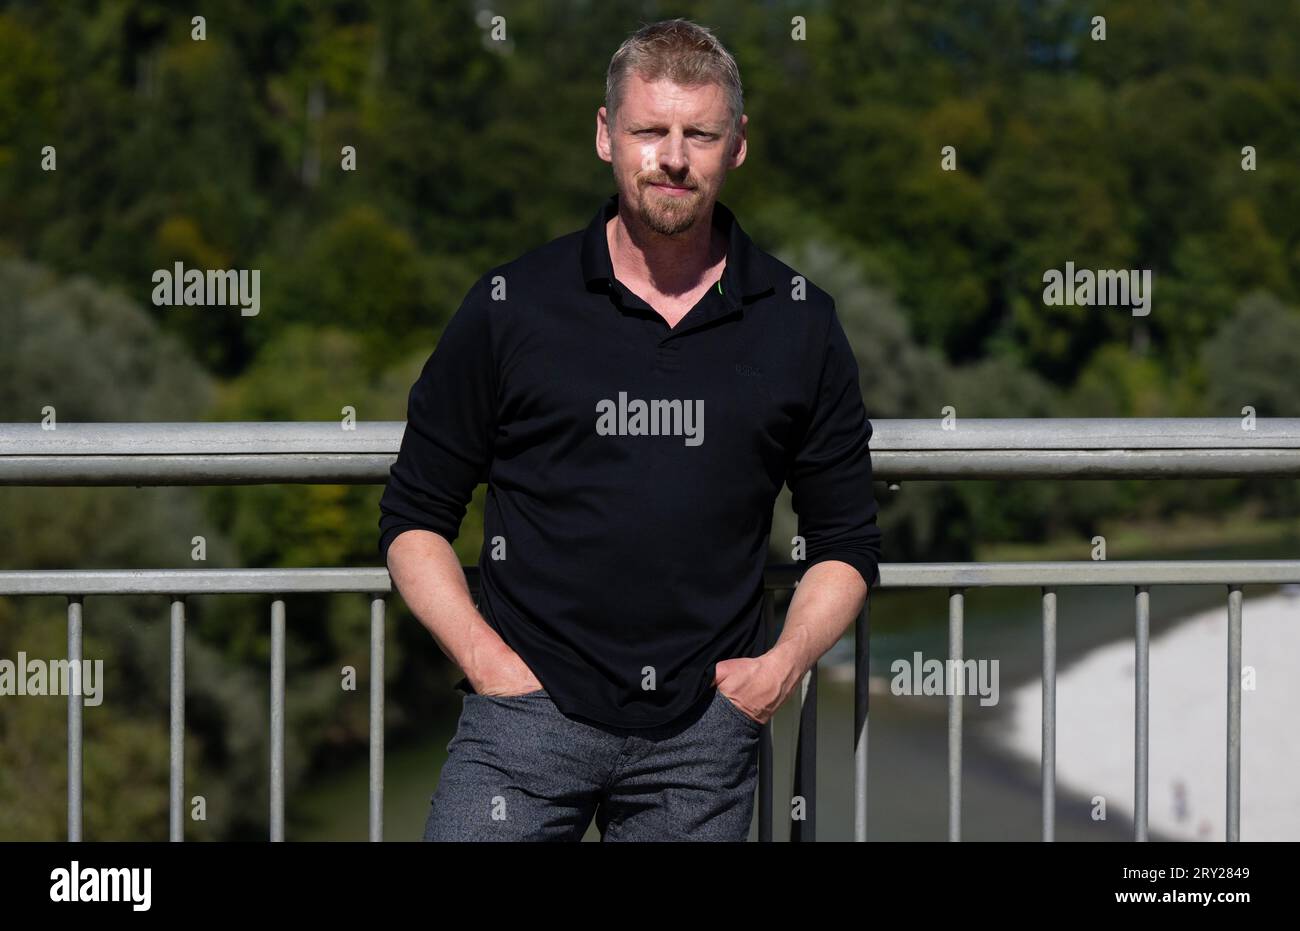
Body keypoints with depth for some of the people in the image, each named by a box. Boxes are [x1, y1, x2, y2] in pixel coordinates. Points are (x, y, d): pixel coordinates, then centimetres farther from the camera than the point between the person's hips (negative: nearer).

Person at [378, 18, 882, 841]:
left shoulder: (800, 324, 8)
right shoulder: (511, 307, 4)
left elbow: (846, 542, 15)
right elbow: (415, 517, 8)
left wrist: (785, 665, -1)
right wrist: (485, 658, -5)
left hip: (705, 737, 2)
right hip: (530, 706, -1)